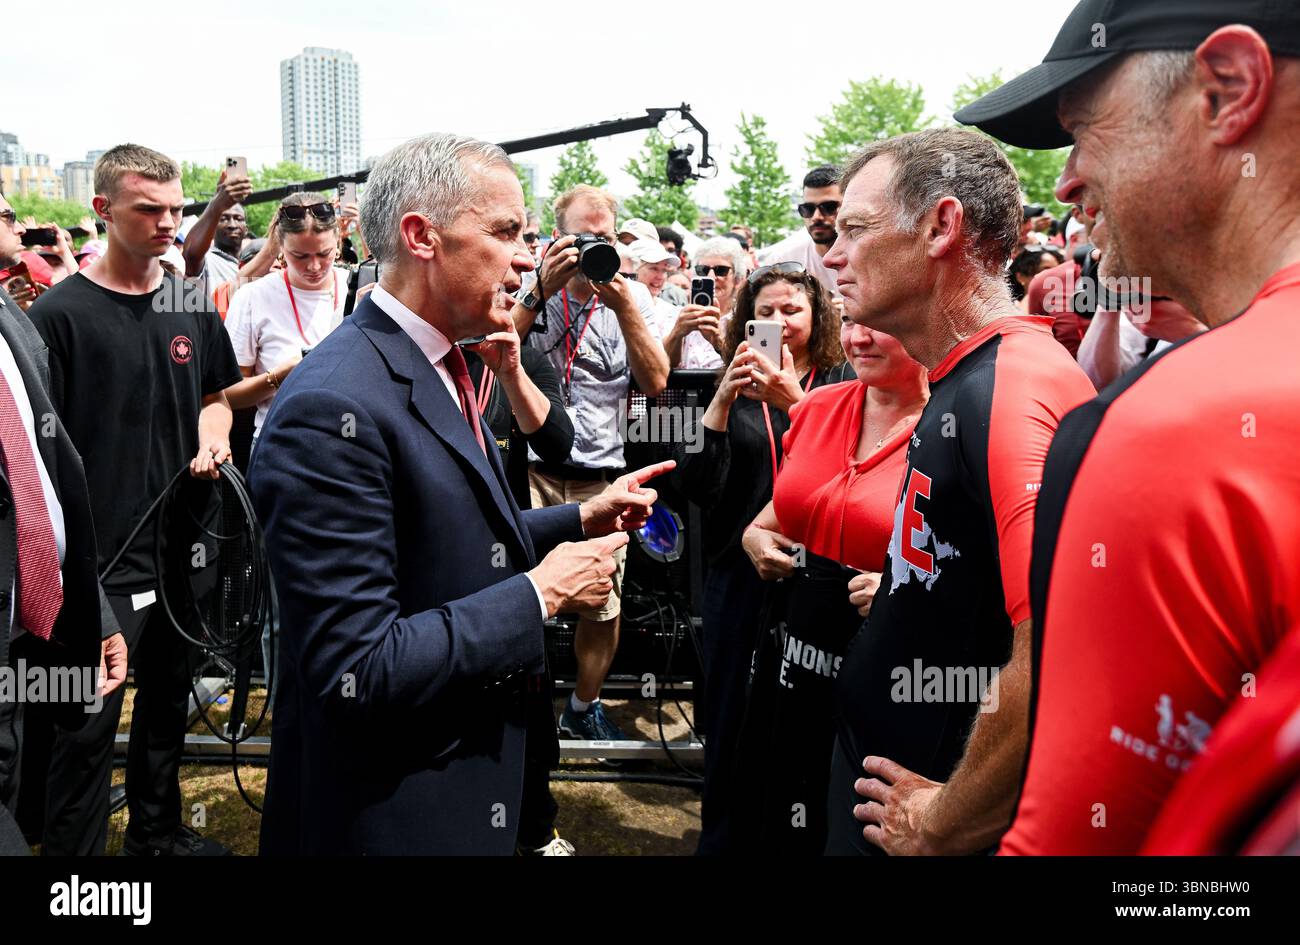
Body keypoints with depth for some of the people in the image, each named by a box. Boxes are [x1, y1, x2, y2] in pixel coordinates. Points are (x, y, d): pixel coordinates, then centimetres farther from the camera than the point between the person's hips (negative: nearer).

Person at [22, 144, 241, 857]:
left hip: (183, 543, 6)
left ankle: (156, 831, 38)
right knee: (87, 728, 1)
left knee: (169, 698, 19)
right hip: (100, 558, -6)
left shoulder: (194, 307, 7)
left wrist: (213, 435, -1)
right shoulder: (61, 314, -9)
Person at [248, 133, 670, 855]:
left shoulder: (439, 367, 4)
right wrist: (541, 594, -22)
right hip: (385, 814, -9)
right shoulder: (333, 408, -27)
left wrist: (582, 519, 1)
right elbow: (357, 672, -29)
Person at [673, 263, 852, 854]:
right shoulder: (734, 389, 7)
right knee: (734, 712, 8)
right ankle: (724, 836, 28)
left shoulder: (842, 383, 1)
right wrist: (724, 397, -15)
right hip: (740, 572, 2)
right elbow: (695, 484, -5)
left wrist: (795, 400, -24)